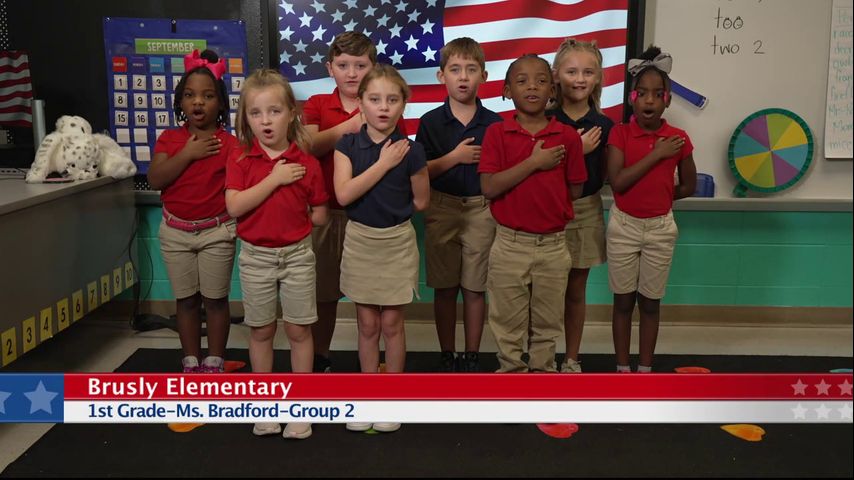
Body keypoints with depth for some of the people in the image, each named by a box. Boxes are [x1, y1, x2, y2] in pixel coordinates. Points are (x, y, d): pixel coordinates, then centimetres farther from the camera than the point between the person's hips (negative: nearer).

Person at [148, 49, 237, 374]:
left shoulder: (228, 143, -7)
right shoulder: (169, 139, 0)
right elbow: (154, 180, -12)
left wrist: (240, 224, -17)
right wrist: (188, 154, -18)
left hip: (216, 231, -2)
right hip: (175, 231, 3)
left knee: (215, 299, 7)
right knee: (185, 300, 12)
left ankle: (214, 362, 20)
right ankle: (191, 362, 24)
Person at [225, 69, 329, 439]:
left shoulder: (306, 162, -6)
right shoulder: (240, 160, -4)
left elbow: (320, 216, 0)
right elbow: (234, 206, -19)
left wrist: (292, 220, -5)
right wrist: (274, 179, -20)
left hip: (297, 254, -1)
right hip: (255, 256, 1)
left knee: (299, 330, 7)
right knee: (261, 331, 12)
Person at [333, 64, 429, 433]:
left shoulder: (410, 151, -9)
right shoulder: (347, 145, -6)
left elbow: (421, 201, 0)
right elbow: (344, 194, -18)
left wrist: (374, 201, 3)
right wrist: (383, 164, -19)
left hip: (397, 241, -1)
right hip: (360, 240, 1)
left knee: (391, 323, 7)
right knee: (367, 324, 10)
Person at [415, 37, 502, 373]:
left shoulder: (494, 123, 1)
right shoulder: (431, 121, -1)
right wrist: (454, 157, -14)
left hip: (481, 210, 0)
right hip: (442, 209, 0)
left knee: (475, 289, 7)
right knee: (444, 289, 8)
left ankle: (472, 357, 22)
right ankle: (447, 356, 22)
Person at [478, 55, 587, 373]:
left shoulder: (568, 137, -2)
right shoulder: (496, 133, -5)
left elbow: (575, 191, 2)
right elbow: (489, 187, -15)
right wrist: (534, 163, -19)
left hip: (554, 245, 1)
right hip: (510, 245, -1)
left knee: (547, 322, 16)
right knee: (508, 321, 12)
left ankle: (543, 371, 33)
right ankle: (511, 371, 30)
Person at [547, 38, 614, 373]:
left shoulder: (604, 125, 0)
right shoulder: (545, 121, -7)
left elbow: (603, 175, 5)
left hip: (586, 211, 2)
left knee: (576, 291, 13)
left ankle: (572, 359, 28)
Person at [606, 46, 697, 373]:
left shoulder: (678, 139, -4)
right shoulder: (619, 133, -8)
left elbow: (688, 186, 9)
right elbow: (617, 181, -20)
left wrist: (658, 196, 2)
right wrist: (656, 154, -19)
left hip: (661, 227, 1)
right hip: (624, 225, -1)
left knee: (650, 303, 11)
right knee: (623, 301, 9)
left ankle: (645, 370, 23)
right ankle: (622, 370, 21)